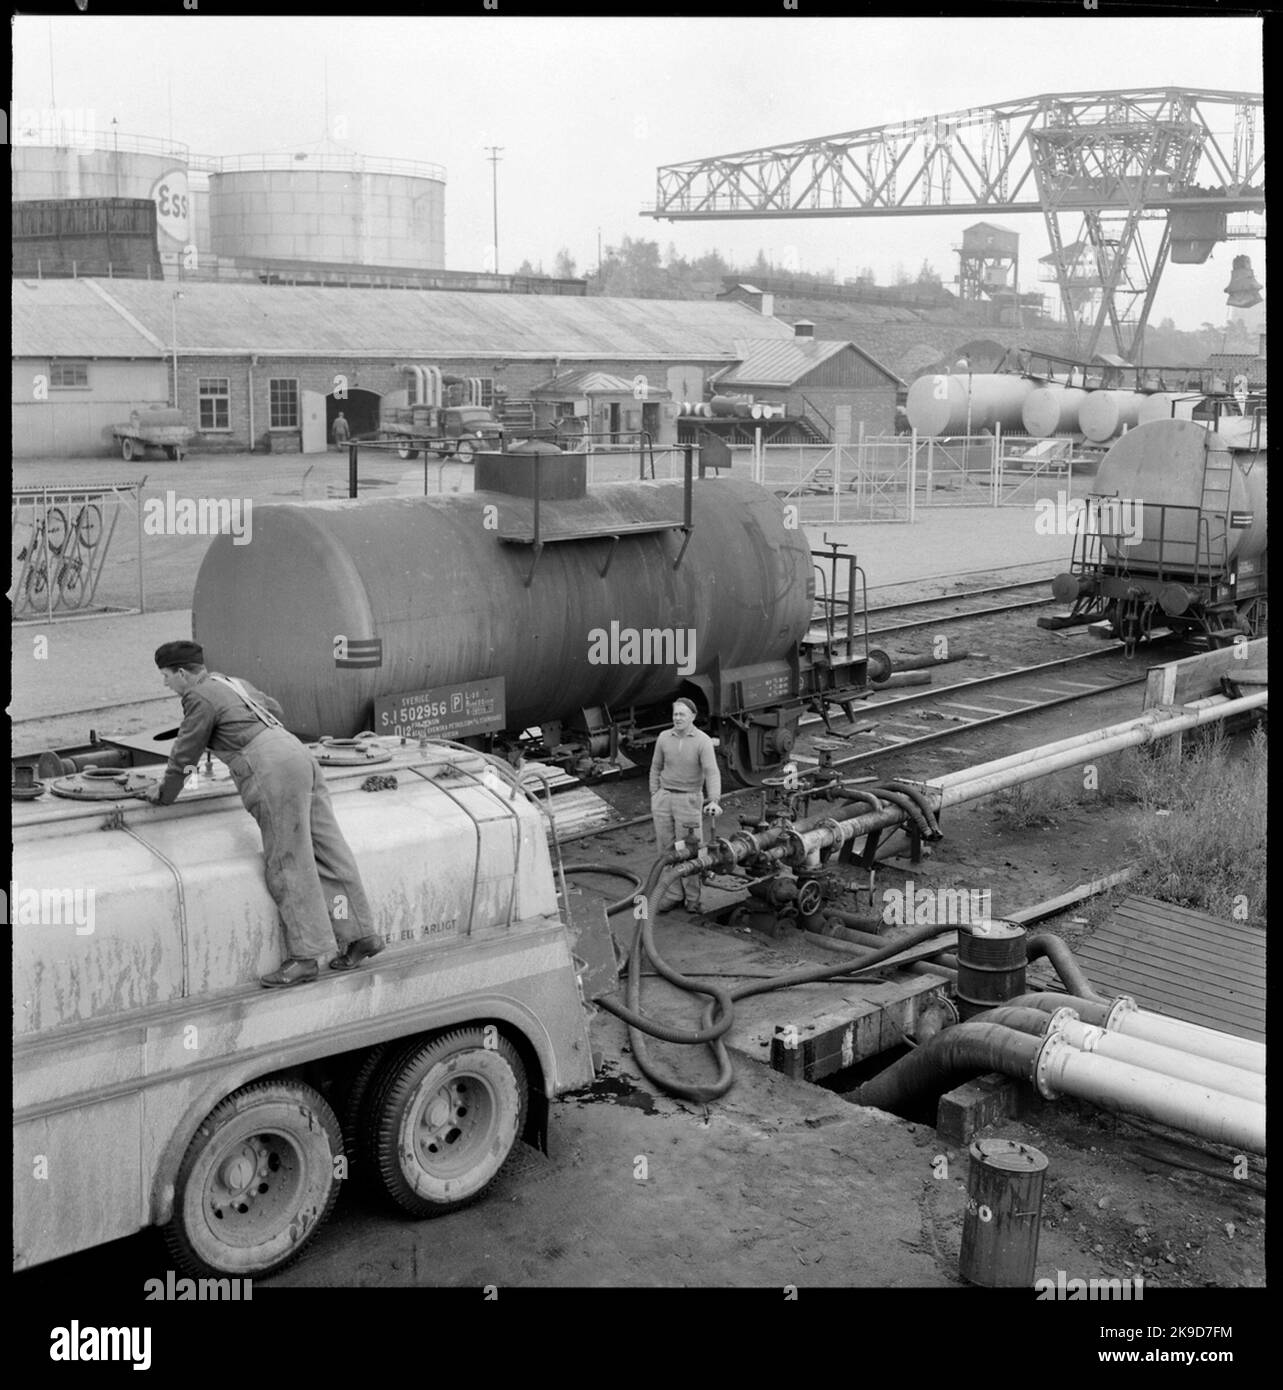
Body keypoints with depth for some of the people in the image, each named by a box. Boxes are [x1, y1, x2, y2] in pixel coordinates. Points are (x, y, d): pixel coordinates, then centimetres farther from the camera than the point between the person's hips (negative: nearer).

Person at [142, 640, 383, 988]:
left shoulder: (200, 697, 0)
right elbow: (274, 709, 41)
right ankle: (360, 933, 9)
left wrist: (164, 792, 21)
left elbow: (185, 753, 5)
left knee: (288, 865, -6)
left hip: (274, 774, -9)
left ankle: (304, 957, -4)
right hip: (298, 755, 9)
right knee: (327, 851, 7)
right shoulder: (234, 684, 25)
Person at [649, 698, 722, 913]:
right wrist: (654, 797, 6)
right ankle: (673, 895, 18)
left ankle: (693, 897, 13)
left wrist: (714, 801, -35)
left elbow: (712, 773, -21)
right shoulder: (664, 738, 1)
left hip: (689, 800, -4)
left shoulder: (703, 741, -12)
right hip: (664, 798, 4)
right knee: (667, 849, 7)